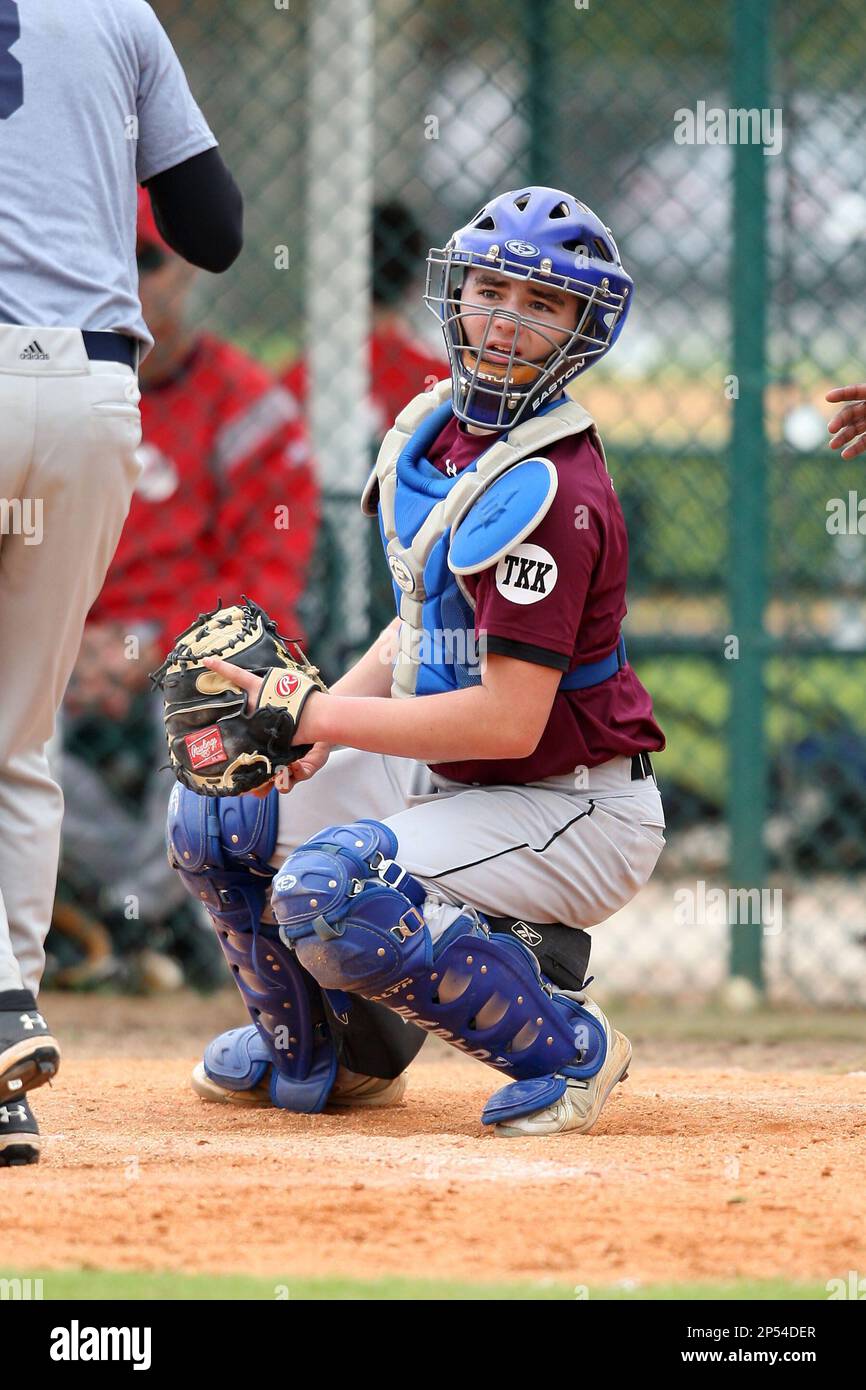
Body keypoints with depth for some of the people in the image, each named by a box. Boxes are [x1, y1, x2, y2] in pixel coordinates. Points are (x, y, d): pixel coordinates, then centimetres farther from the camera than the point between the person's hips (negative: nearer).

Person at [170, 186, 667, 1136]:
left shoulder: (547, 490, -25)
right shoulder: (433, 428, 3)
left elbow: (510, 720, -29)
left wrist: (316, 715, -24)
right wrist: (329, 716, -5)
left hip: (573, 809, -9)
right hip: (449, 775, 9)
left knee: (331, 894, -28)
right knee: (211, 818, 8)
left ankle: (564, 1046, -8)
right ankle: (327, 1054, 28)